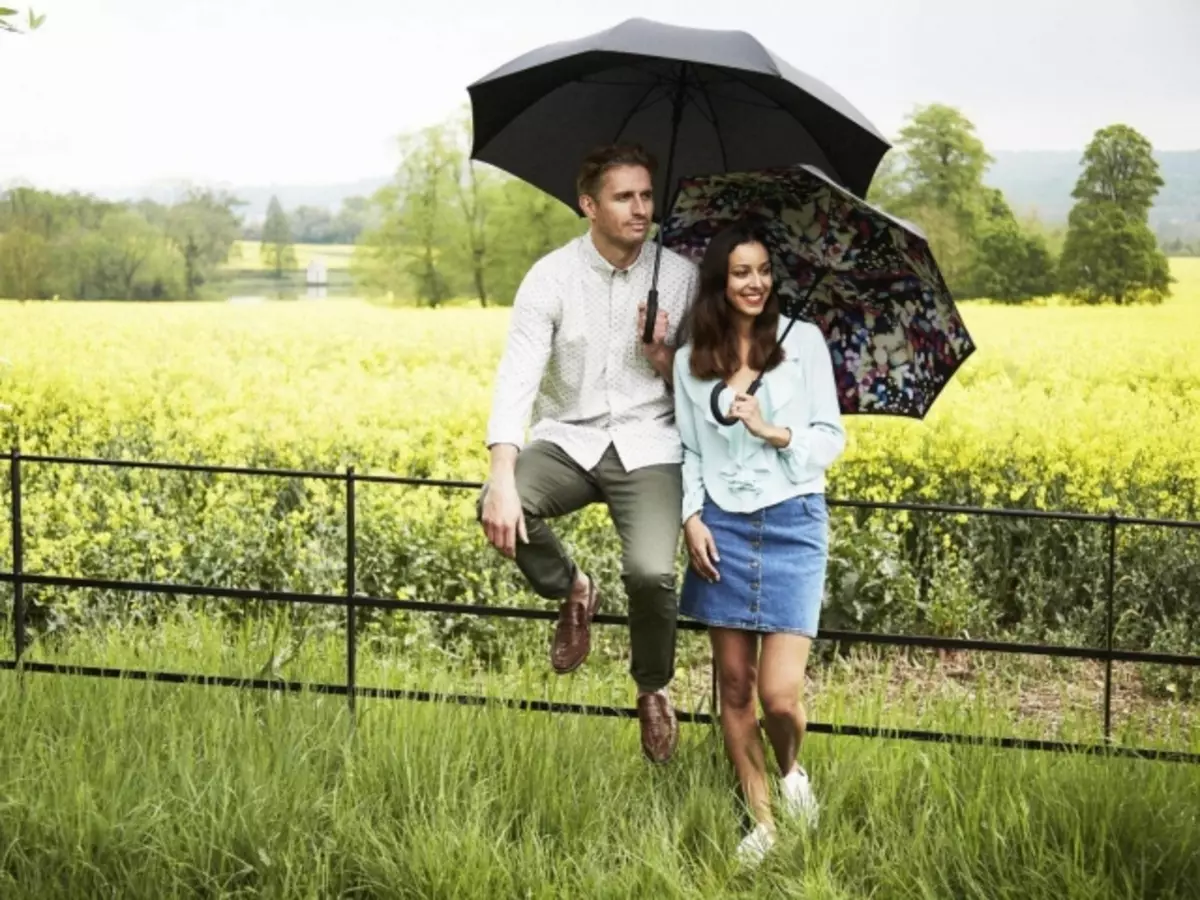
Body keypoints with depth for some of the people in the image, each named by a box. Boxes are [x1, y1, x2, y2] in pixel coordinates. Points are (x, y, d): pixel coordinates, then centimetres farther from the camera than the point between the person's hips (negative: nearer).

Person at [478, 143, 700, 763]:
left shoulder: (681, 277, -1)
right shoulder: (551, 277, -7)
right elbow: (516, 379, -18)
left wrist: (661, 356, -16)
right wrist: (503, 479, -33)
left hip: (647, 445, 0)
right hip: (568, 438, 0)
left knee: (651, 572, -26)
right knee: (497, 510, -32)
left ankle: (653, 690, 8)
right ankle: (572, 591, 3)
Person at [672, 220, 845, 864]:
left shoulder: (803, 341, 0)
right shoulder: (690, 360, 6)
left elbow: (832, 439, 1)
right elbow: (687, 451, 8)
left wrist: (774, 432, -14)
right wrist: (691, 517, -5)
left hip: (792, 523, -3)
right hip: (722, 527, 3)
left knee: (780, 692, -11)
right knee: (733, 684, 6)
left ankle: (792, 770, 22)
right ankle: (761, 821, 20)